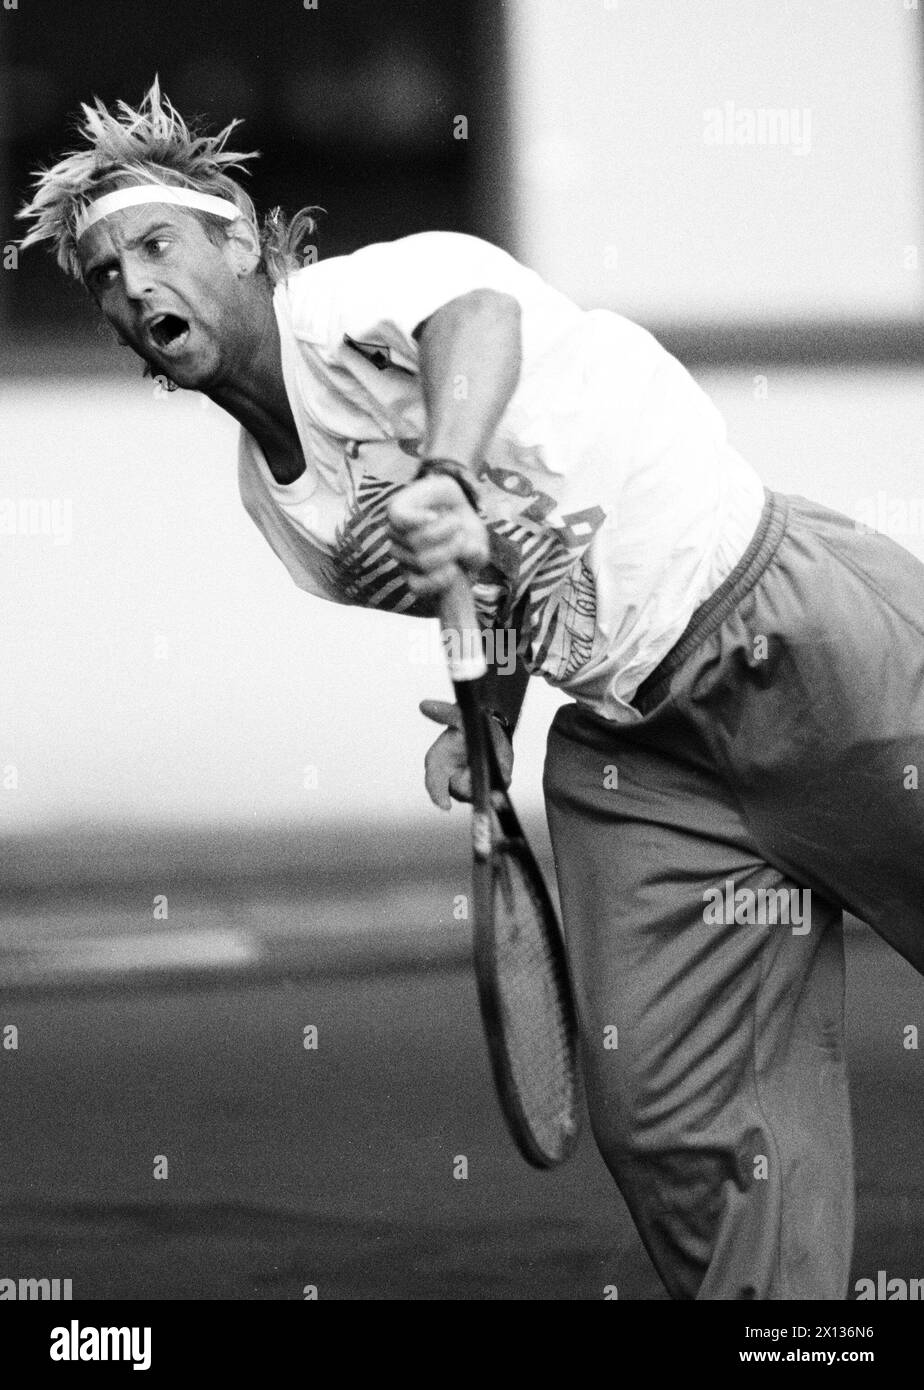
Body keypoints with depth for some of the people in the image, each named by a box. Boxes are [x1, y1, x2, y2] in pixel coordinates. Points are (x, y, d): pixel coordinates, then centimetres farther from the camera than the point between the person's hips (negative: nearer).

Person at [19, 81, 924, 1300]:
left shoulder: (353, 296, -11)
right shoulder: (274, 505, 11)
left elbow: (476, 311, -35)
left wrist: (447, 474, -54)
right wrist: (483, 725, -1)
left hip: (786, 612, -7)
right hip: (632, 743, 7)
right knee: (669, 1125, -2)